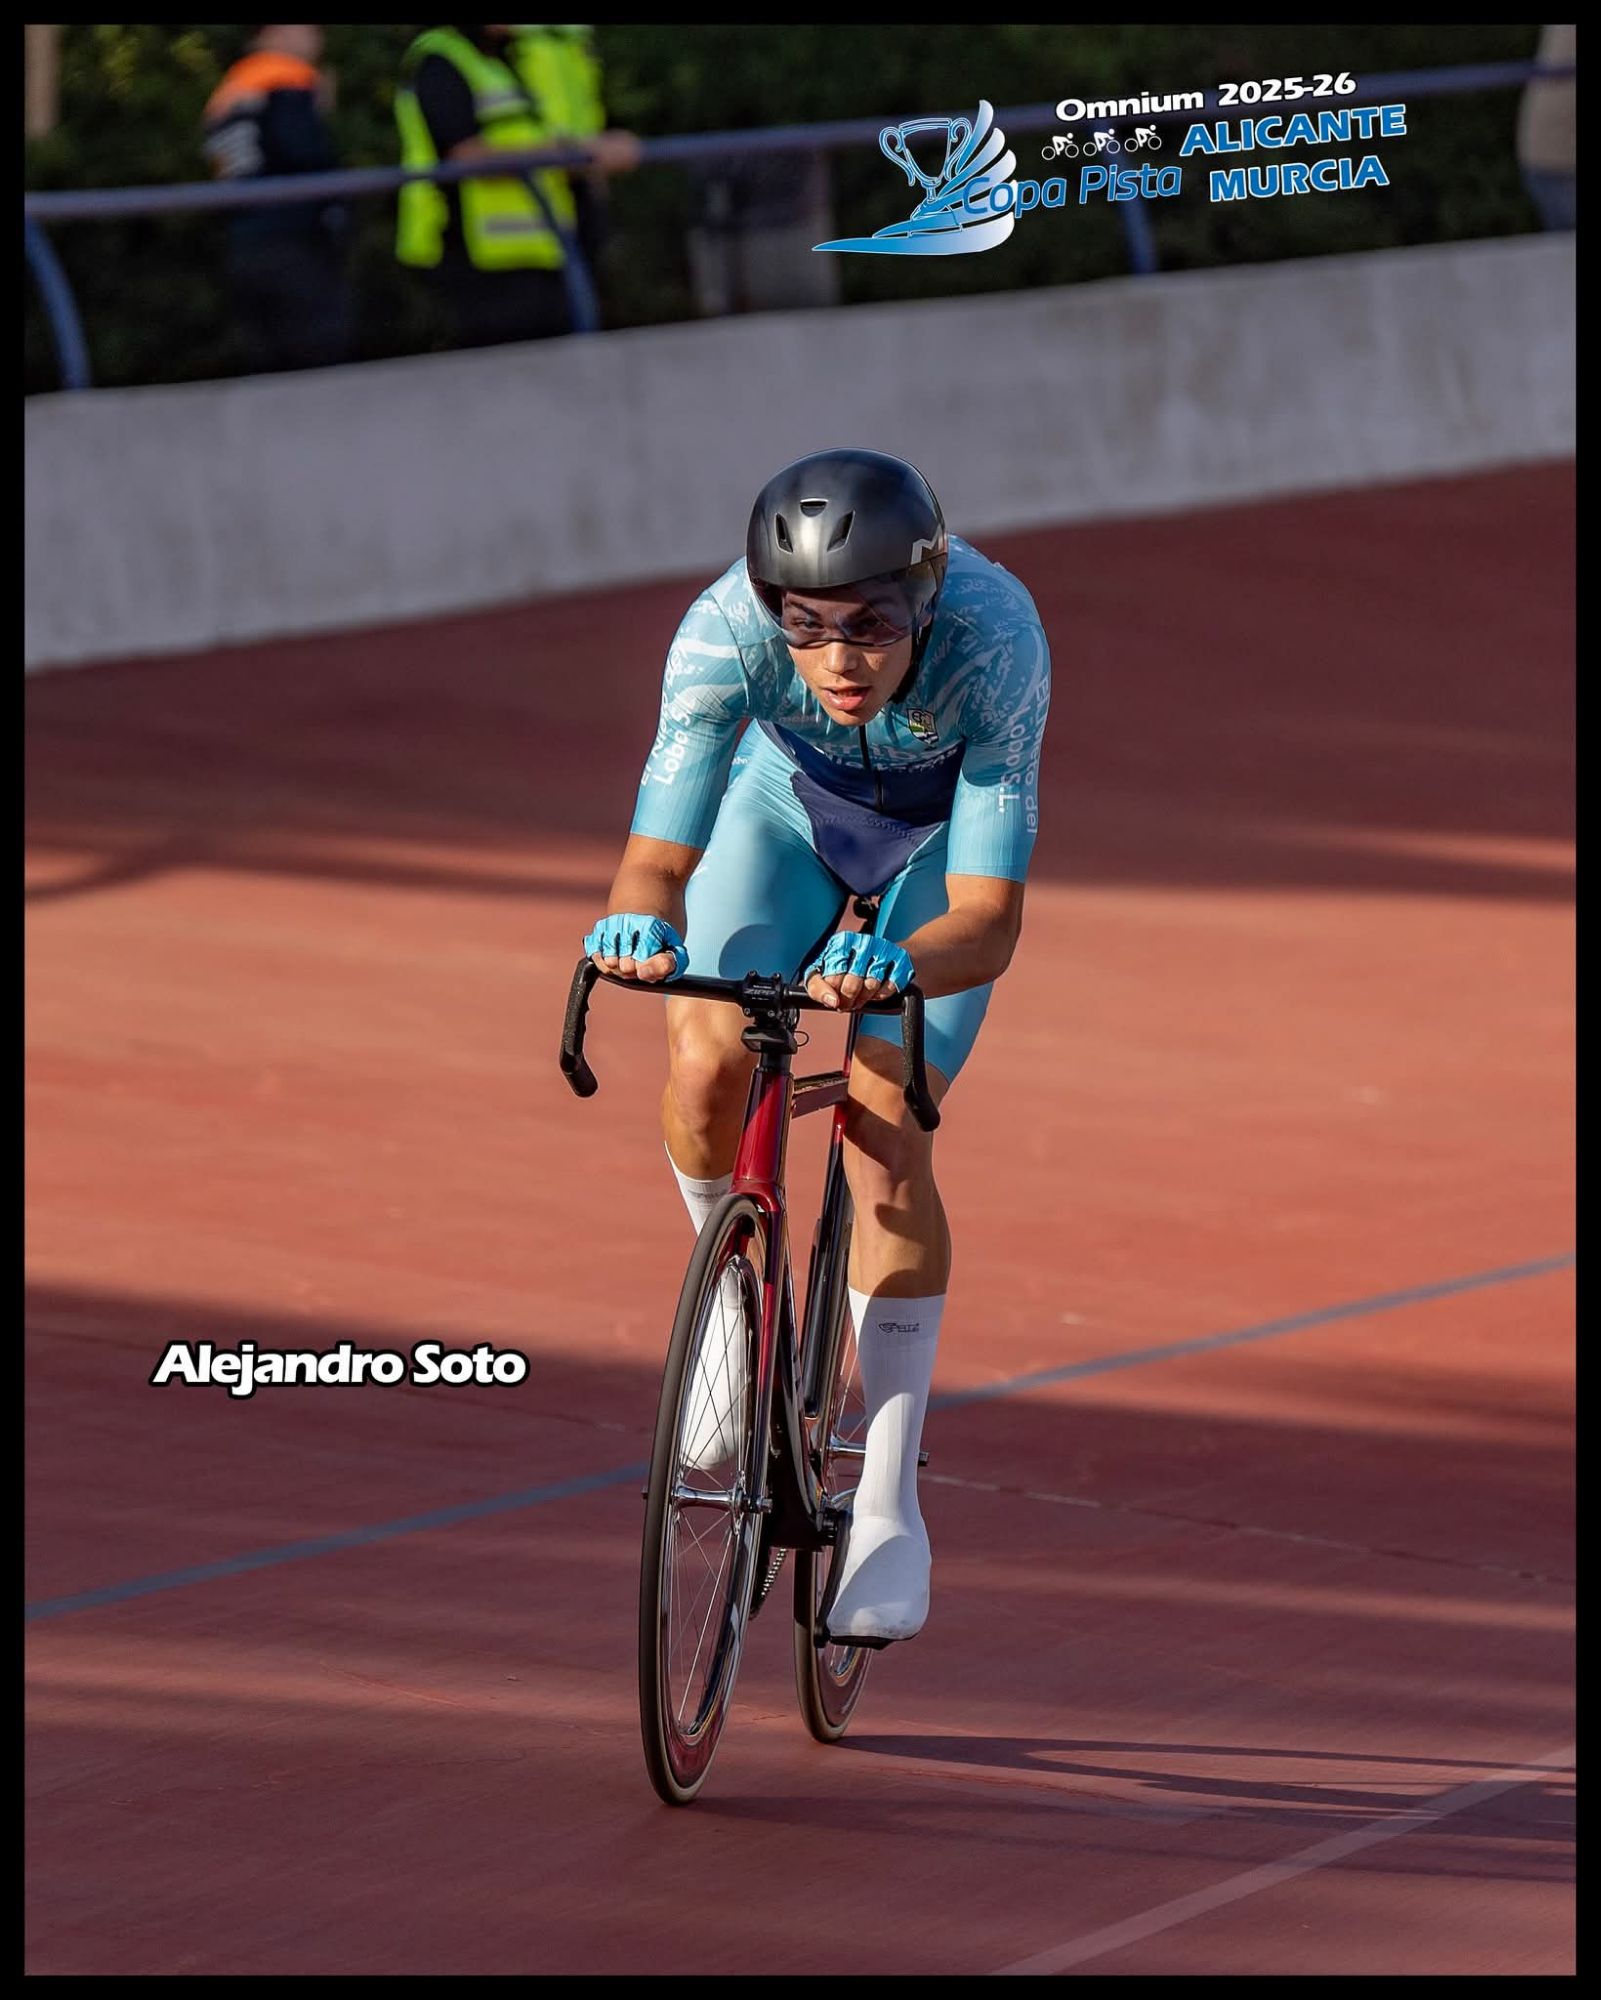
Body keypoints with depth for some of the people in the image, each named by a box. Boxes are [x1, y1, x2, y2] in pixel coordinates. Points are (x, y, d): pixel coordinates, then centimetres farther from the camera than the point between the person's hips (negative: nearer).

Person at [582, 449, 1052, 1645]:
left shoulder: (994, 639, -41)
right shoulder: (726, 629, -37)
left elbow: (989, 918, -42)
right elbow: (658, 858, -39)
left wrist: (897, 965, -63)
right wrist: (639, 923, -62)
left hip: (945, 831, -1)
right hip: (789, 799, 1)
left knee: (885, 1133, -18)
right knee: (709, 1064, -24)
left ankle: (889, 1507, -5)